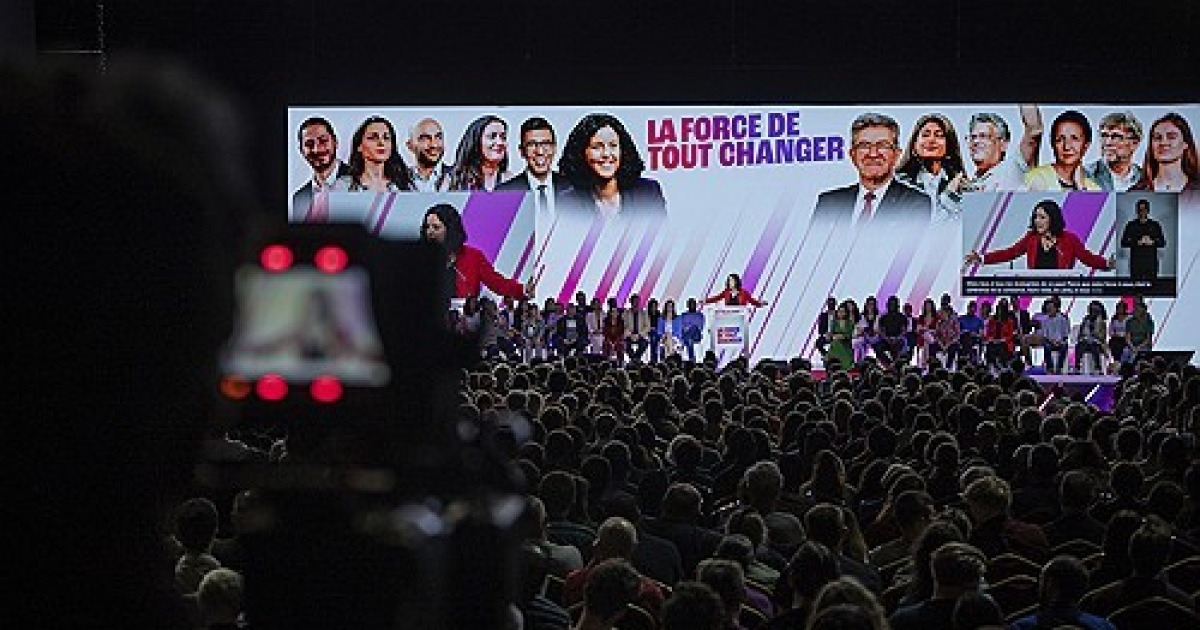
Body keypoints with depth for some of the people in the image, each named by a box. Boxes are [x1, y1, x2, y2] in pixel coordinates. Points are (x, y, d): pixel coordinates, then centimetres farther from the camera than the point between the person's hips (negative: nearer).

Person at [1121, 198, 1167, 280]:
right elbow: (1123, 242, 3)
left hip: (1151, 261, 1)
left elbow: (1162, 243, 9)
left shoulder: (1155, 225, 9)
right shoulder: (1131, 226, 7)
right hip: (1136, 261, -1)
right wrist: (1136, 242, -13)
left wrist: (1153, 242, -12)